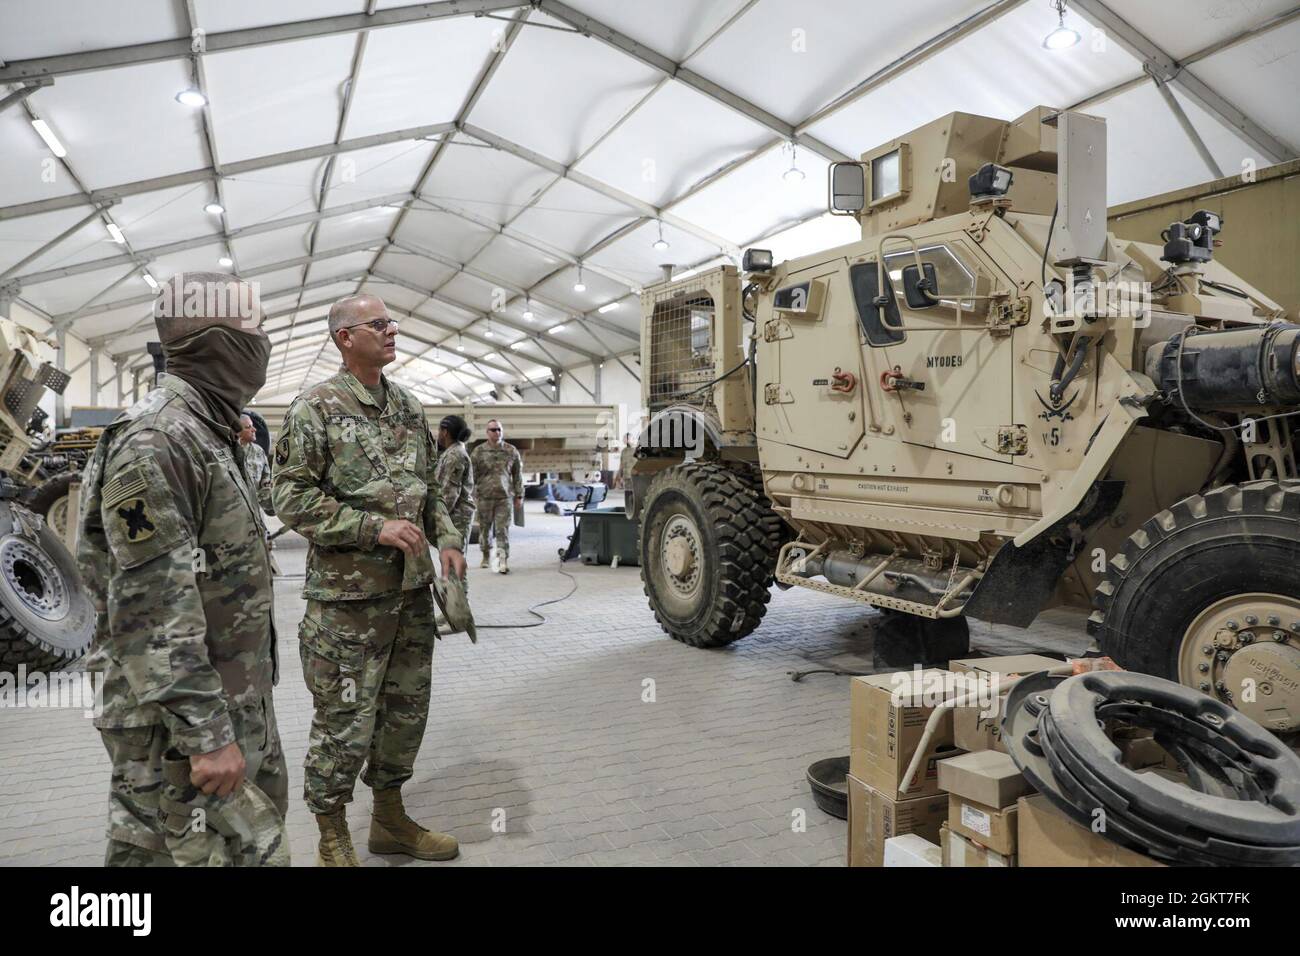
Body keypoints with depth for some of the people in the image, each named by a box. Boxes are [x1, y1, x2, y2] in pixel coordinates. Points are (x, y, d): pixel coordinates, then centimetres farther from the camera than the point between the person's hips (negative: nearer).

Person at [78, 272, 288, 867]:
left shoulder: (206, 433, 11)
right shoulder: (154, 441, -21)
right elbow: (155, 609, -25)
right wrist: (205, 733, -23)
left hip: (240, 700, 10)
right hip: (181, 711, -10)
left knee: (262, 842, 19)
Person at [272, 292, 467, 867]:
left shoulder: (410, 408, 11)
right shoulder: (315, 409, -8)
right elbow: (291, 498, -13)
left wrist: (448, 540, 3)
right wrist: (375, 526, -20)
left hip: (413, 592, 7)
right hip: (347, 597, -6)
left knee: (406, 712, 16)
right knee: (345, 723, 3)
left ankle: (390, 819, 35)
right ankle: (333, 840, 24)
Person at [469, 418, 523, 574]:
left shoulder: (511, 451, 5)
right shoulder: (479, 451, 2)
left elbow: (518, 475, 10)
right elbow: (473, 476, 4)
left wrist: (519, 495, 8)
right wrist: (472, 495, 0)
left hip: (504, 497, 0)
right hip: (484, 497, 0)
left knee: (503, 530, -6)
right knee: (485, 528, 10)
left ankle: (503, 561, -7)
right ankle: (486, 557, 27)